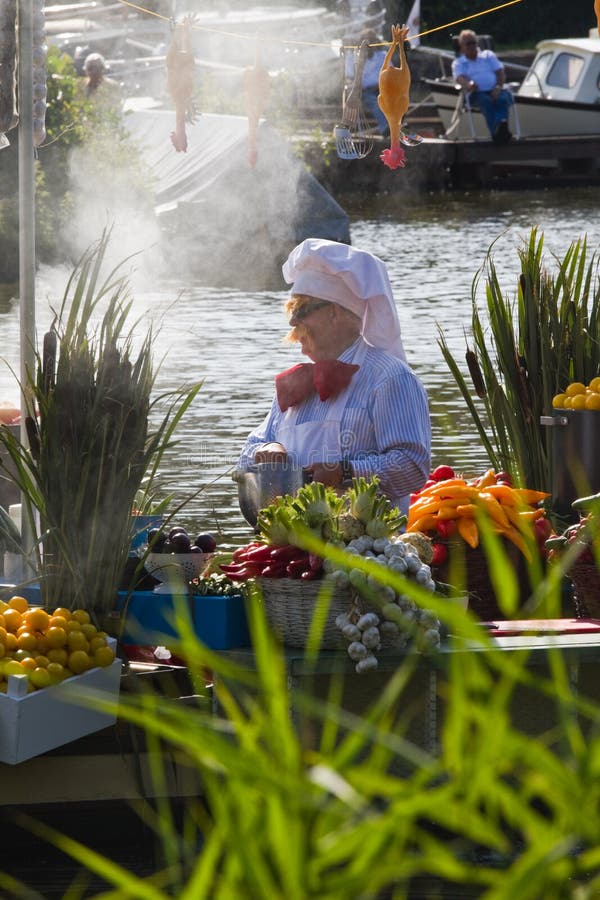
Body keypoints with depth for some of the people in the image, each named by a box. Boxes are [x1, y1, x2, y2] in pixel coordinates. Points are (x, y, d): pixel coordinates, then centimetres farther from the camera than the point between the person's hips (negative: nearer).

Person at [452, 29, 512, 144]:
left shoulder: (488, 55, 26)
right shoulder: (458, 63, 19)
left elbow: (500, 72, 15)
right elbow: (460, 77, -2)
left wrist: (499, 87, -8)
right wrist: (468, 84, -28)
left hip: (494, 91, 2)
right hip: (476, 94, -2)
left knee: (503, 98, -35)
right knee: (486, 101, -38)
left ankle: (502, 125, -63)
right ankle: (495, 131, -60)